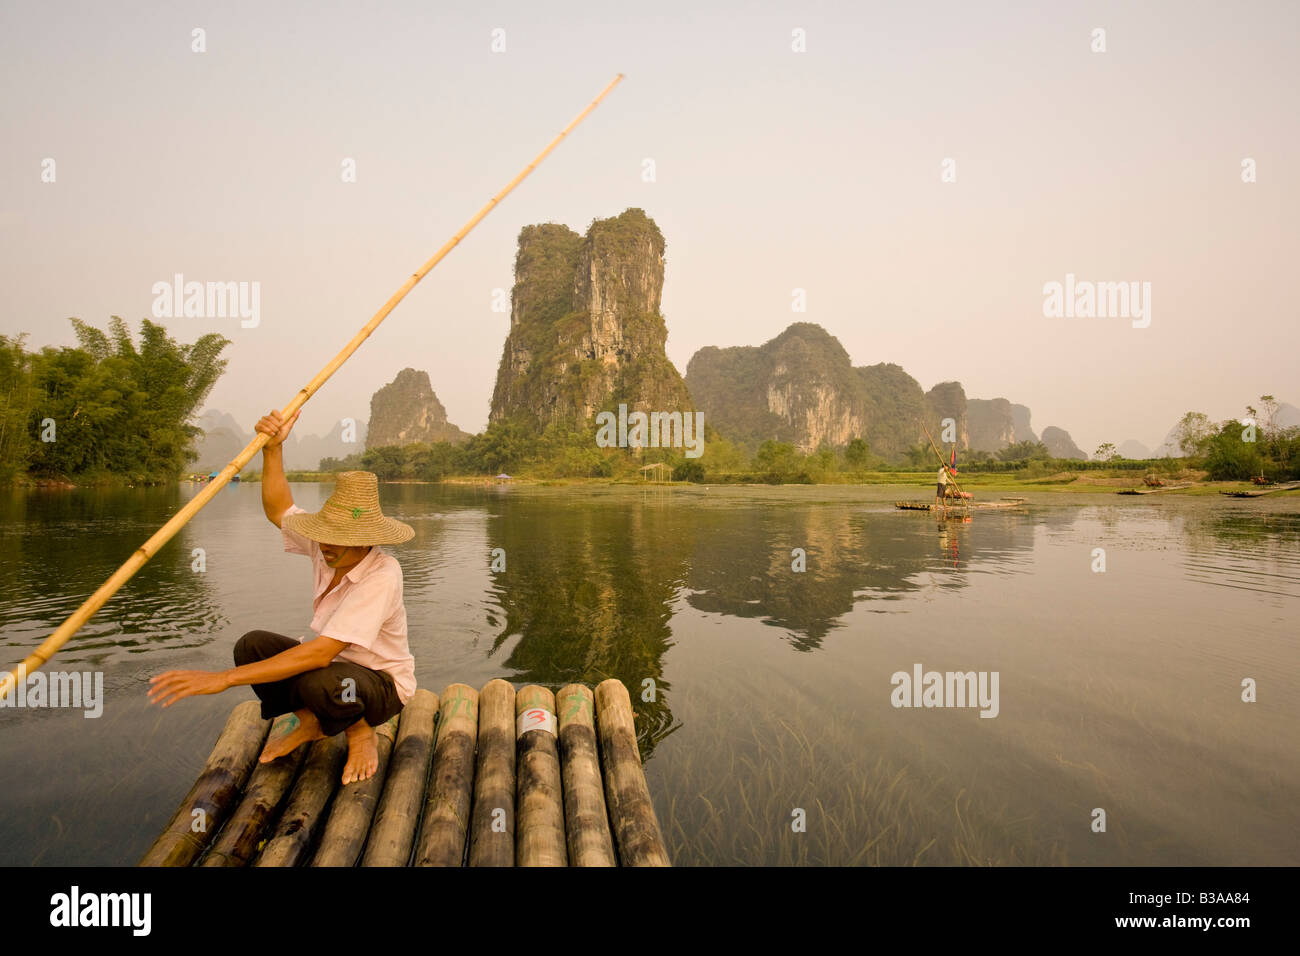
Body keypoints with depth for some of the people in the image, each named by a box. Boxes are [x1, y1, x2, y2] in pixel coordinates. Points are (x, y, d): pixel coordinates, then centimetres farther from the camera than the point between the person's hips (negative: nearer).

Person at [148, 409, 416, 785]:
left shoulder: (381, 576, -32)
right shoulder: (329, 549, -9)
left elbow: (320, 653, -38)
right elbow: (278, 510, 8)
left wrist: (224, 678, -38)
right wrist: (273, 448, -7)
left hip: (381, 684, -7)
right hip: (333, 665, 7)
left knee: (319, 683, -39)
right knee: (252, 645, -12)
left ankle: (359, 730, -4)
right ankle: (308, 721, 10)